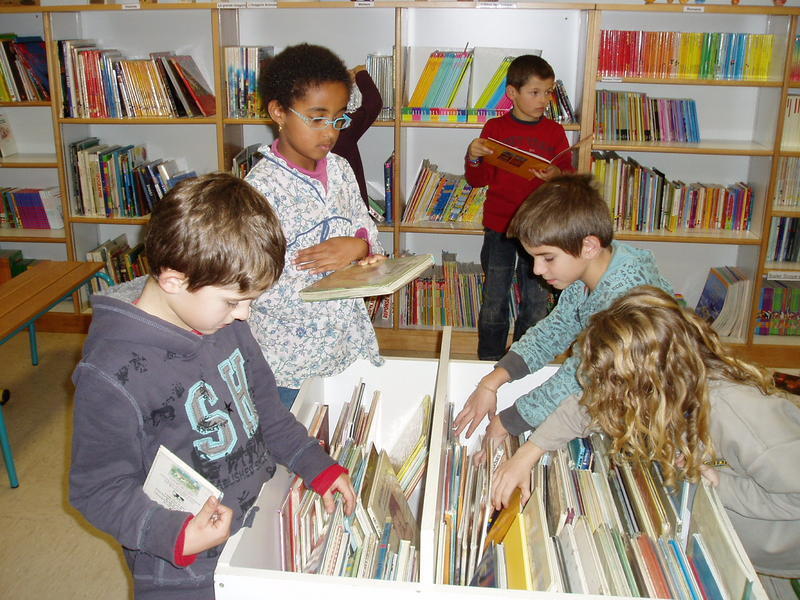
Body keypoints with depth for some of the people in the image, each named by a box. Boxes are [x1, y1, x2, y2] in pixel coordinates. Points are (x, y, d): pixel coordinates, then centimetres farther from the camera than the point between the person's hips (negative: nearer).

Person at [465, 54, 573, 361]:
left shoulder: (554, 132, 5)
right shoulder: (495, 128, 1)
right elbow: (478, 180, 3)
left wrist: (557, 176, -17)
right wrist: (473, 158, -17)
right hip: (499, 226, -1)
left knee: (536, 305, 7)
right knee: (494, 303, 6)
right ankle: (489, 365, 21)